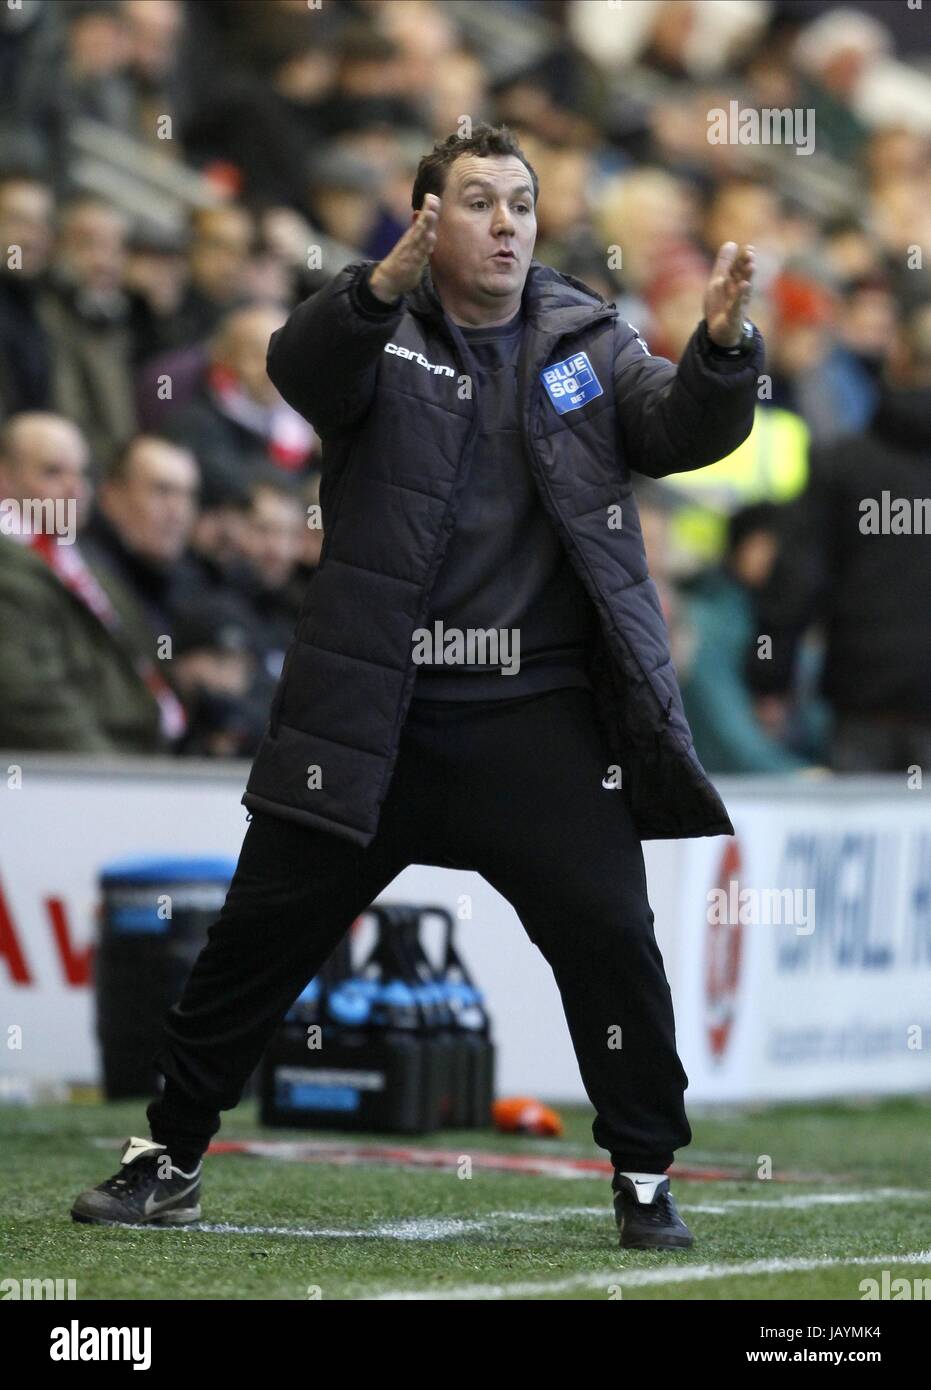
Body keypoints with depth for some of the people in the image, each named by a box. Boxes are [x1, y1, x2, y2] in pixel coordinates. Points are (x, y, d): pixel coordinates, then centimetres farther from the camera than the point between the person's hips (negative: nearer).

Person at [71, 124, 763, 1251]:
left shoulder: (585, 340, 8)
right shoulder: (374, 331, 1)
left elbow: (680, 430, -5)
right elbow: (299, 366, -21)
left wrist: (722, 346, -27)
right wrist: (384, 285, -41)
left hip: (543, 710, 1)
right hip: (376, 708, -1)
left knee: (609, 935, -7)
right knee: (264, 926, 4)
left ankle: (645, 1178, 9)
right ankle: (167, 1157, 18)